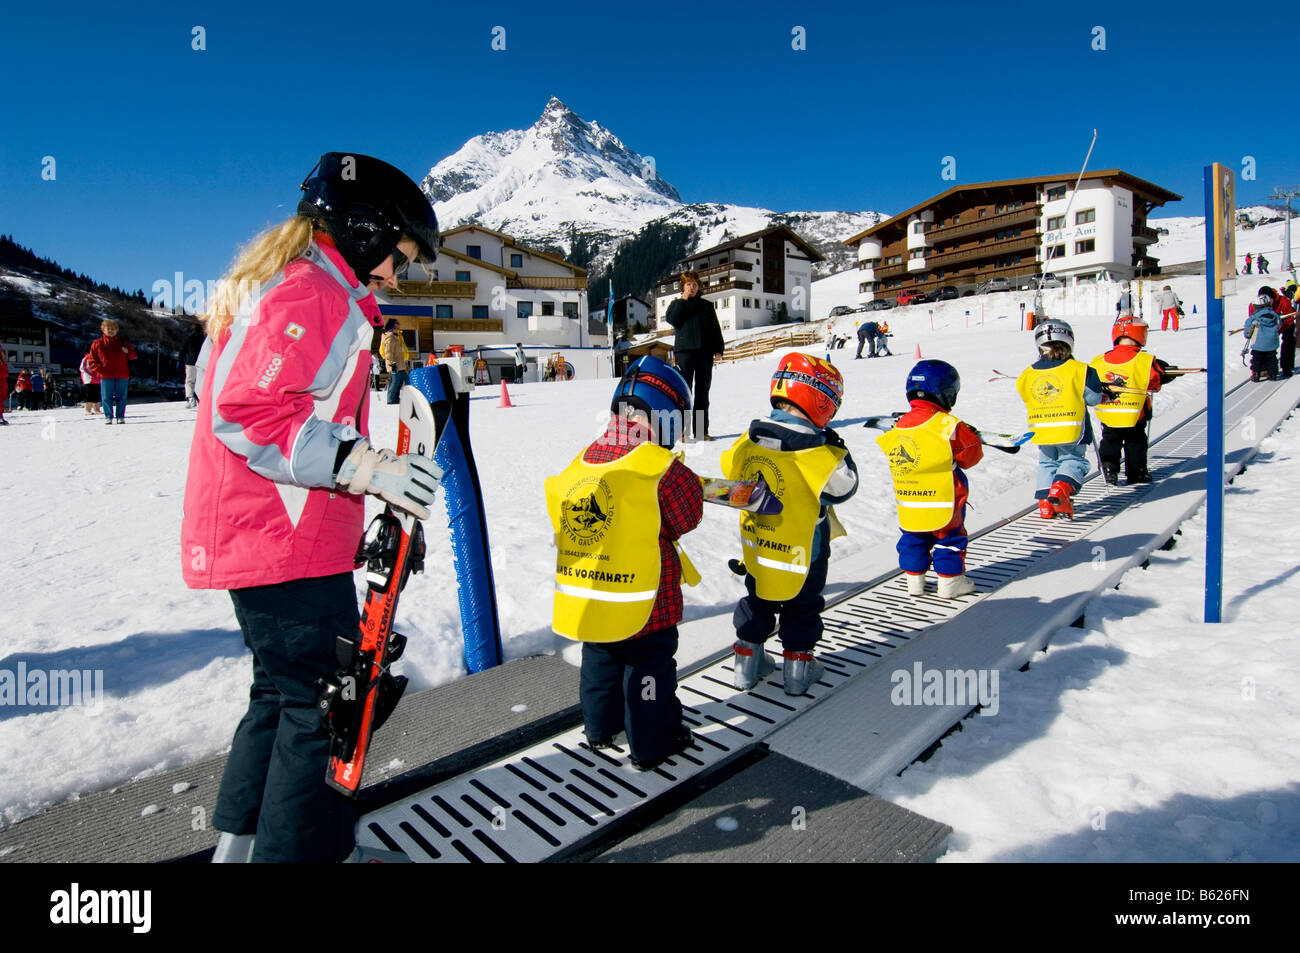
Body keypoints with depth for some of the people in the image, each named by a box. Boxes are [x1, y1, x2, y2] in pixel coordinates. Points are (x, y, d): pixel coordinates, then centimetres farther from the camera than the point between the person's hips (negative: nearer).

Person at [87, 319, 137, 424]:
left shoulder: (122, 342, 12)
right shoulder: (97, 343, 7)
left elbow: (133, 356, 13)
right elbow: (92, 361, 7)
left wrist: (128, 352, -9)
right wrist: (101, 369, -10)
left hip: (122, 376, 1)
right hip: (106, 376, -1)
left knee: (121, 397, 4)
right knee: (106, 398, 0)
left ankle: (121, 417, 11)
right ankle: (108, 417, 8)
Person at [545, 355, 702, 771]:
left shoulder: (580, 463, -1)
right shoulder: (664, 470, -20)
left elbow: (564, 525, 8)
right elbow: (686, 518, -9)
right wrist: (692, 486, 8)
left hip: (585, 601, 6)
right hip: (642, 602, -6)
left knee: (600, 660, 25)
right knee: (649, 666, 11)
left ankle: (601, 727, 43)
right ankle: (652, 744, 25)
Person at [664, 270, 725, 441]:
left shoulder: (707, 305, 17)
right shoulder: (677, 304, 11)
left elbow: (715, 328, 15)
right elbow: (671, 320, -8)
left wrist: (719, 348, 5)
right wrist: (683, 301, -6)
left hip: (705, 352, 3)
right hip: (685, 351, -3)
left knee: (702, 393, 6)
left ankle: (701, 431, 11)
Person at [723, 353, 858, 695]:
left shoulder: (748, 441, -13)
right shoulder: (820, 455, -26)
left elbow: (731, 472, 3)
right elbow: (843, 487, -10)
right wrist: (837, 449, 0)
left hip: (756, 546, 4)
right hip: (801, 550, -4)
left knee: (757, 601, 22)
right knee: (802, 606, 18)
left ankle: (747, 662, 30)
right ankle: (798, 666, 27)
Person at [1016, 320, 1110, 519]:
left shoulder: (1027, 375, 1)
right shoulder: (1079, 370, -7)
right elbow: (1093, 398, -4)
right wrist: (1106, 395, 20)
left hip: (1041, 432, 3)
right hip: (1071, 431, -3)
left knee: (1047, 463, 15)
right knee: (1074, 460, 10)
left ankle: (1045, 502, 6)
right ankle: (1061, 488, -17)